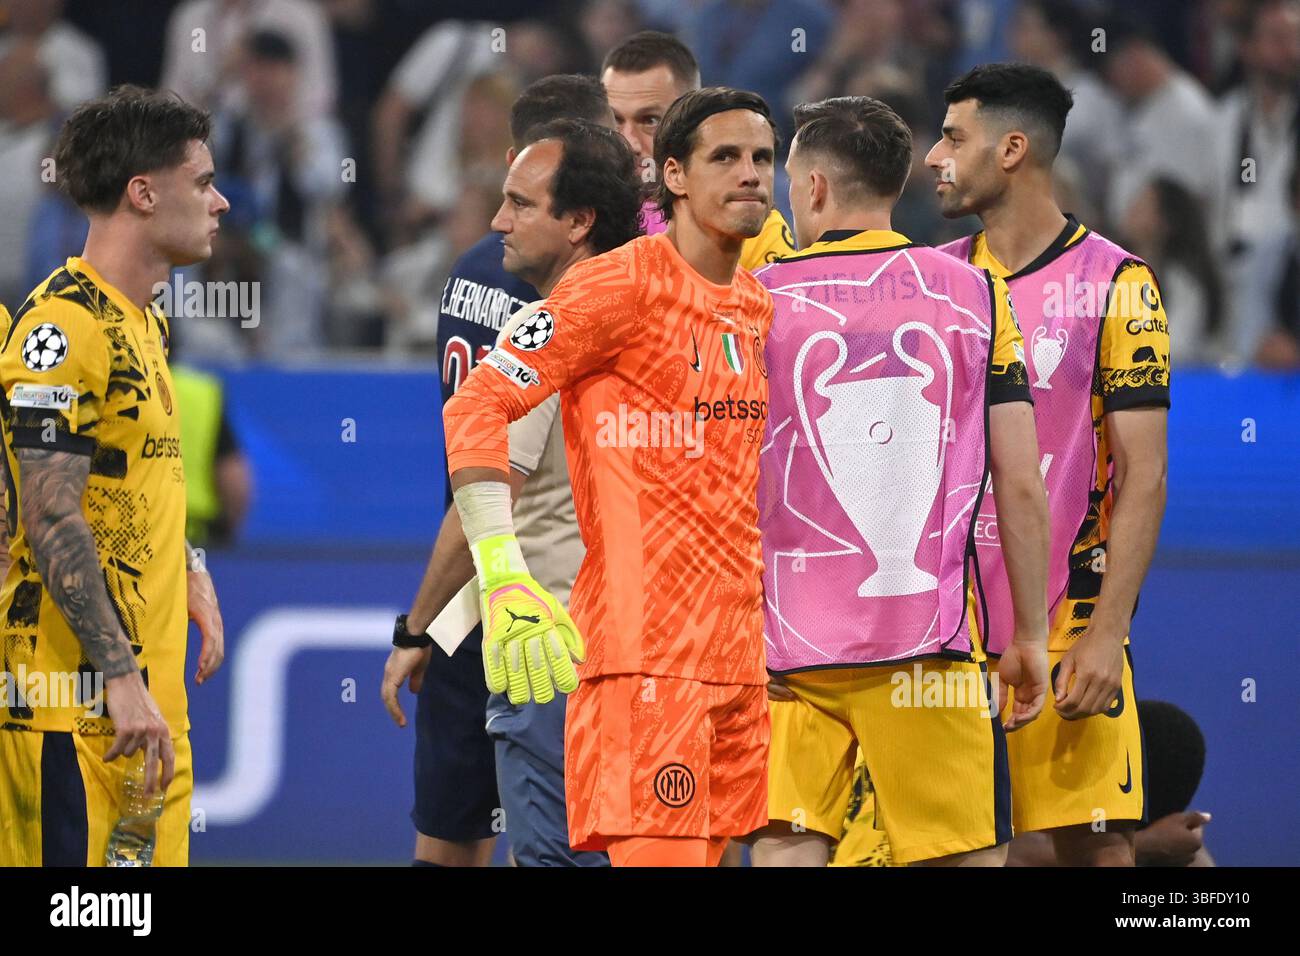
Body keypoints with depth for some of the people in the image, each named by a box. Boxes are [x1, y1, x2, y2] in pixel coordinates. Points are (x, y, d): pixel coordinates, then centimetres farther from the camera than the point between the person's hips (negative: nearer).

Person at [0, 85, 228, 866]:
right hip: (79, 692, -9)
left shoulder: (146, 322, 16)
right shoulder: (63, 325, -14)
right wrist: (119, 676, -21)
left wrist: (191, 578, 12)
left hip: (151, 689, 9)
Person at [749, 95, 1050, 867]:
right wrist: (1032, 636, 10)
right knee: (969, 853, 3)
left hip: (790, 648, 0)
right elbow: (1022, 485, 2)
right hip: (930, 643, 0)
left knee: (788, 848, 0)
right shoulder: (974, 293, 4)